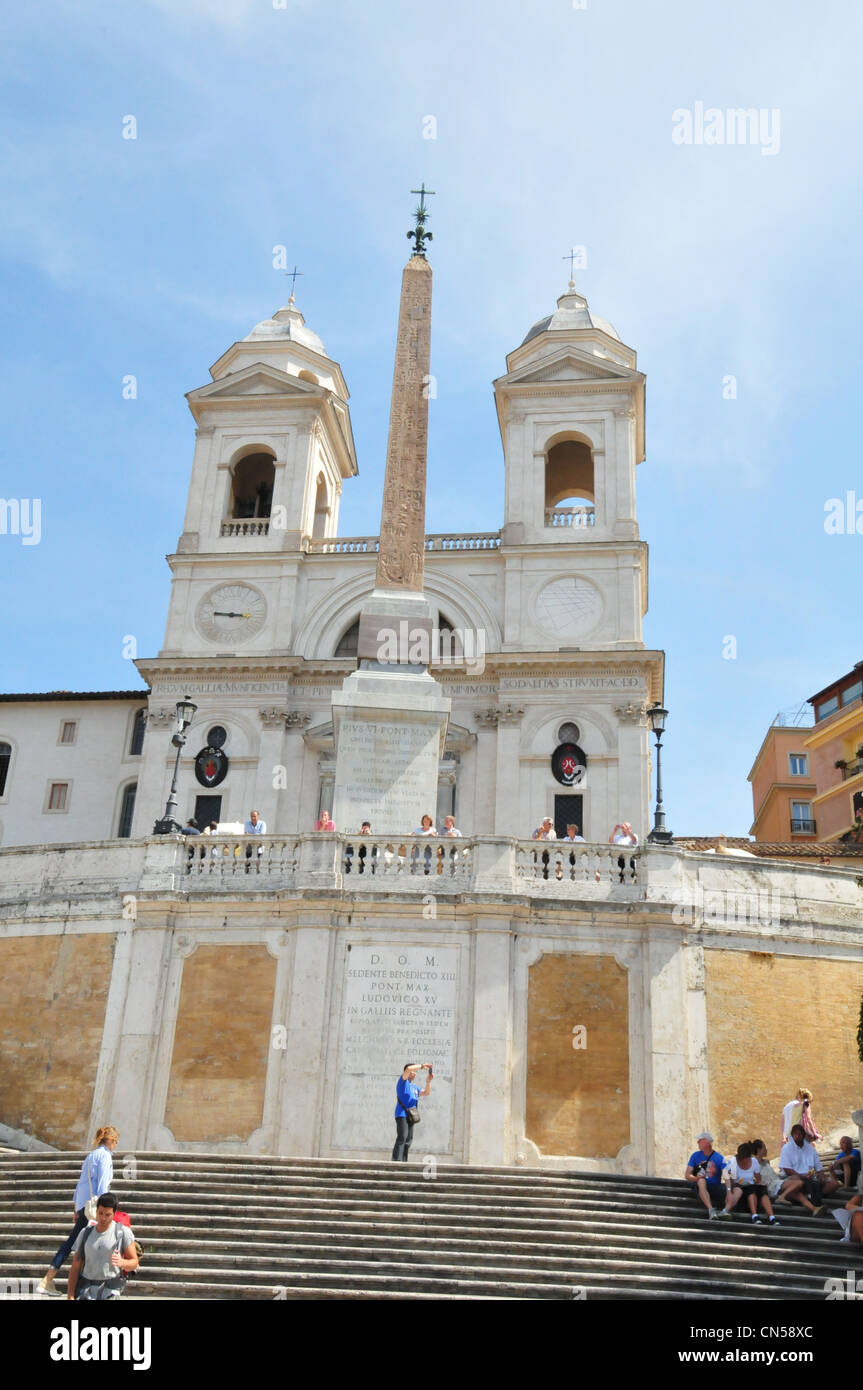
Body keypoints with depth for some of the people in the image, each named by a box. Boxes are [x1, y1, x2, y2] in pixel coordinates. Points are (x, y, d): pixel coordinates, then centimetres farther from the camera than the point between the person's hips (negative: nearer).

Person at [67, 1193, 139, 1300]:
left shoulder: (123, 1232, -1)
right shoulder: (85, 1233, 9)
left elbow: (134, 1262, 1)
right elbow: (75, 1267, 9)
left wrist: (122, 1262, -21)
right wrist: (70, 1295, 0)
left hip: (110, 1289, -3)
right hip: (86, 1288, 3)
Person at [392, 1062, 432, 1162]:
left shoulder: (415, 1087, 24)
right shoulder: (403, 1081, 2)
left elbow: (426, 1093, 18)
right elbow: (408, 1069, -15)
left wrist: (429, 1081, 5)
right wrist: (422, 1065, -10)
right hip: (402, 1114, -8)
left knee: (408, 1139, 4)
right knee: (402, 1137, -17)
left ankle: (403, 1161, 7)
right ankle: (396, 1160, -21)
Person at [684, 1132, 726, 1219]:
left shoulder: (719, 1157, 4)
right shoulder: (695, 1156, 7)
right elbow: (687, 1175, 2)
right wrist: (696, 1178, -20)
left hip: (715, 1188, 0)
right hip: (699, 1187, 0)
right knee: (701, 1181, -36)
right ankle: (710, 1210, -46)